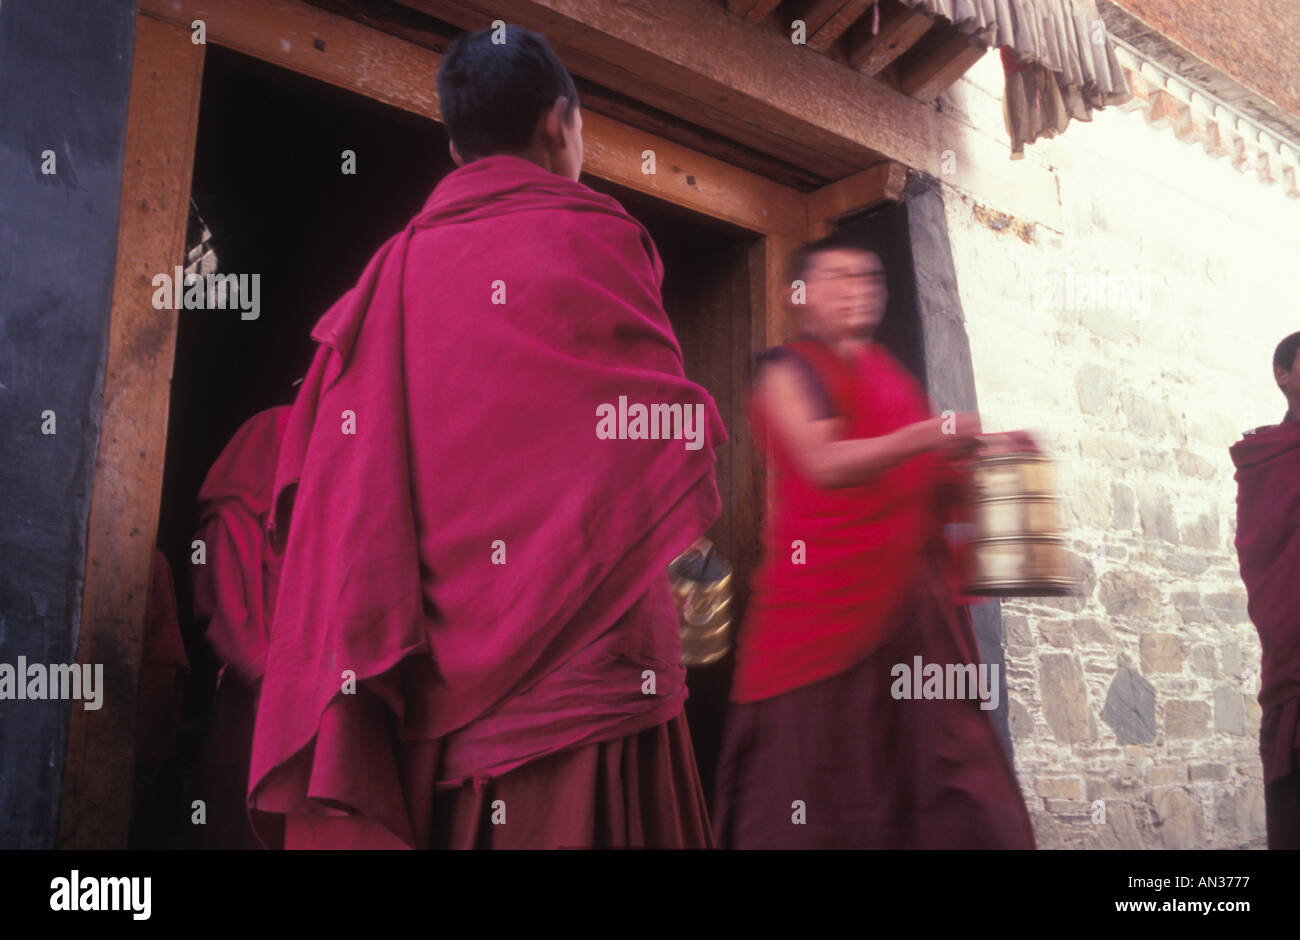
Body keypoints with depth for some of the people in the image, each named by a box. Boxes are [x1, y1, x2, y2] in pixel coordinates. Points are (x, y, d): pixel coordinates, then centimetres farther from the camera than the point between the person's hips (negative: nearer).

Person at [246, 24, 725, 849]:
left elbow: (328, 481, 5)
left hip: (426, 681, 5)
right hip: (580, 657, -5)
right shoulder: (593, 240, -3)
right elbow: (674, 439, -6)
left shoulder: (394, 270, 10)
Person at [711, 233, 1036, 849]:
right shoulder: (787, 370, 1)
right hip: (824, 594, -6)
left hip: (909, 596, 6)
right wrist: (918, 438, -27)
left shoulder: (891, 376, 21)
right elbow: (823, 463, -15)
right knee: (820, 769, -4)